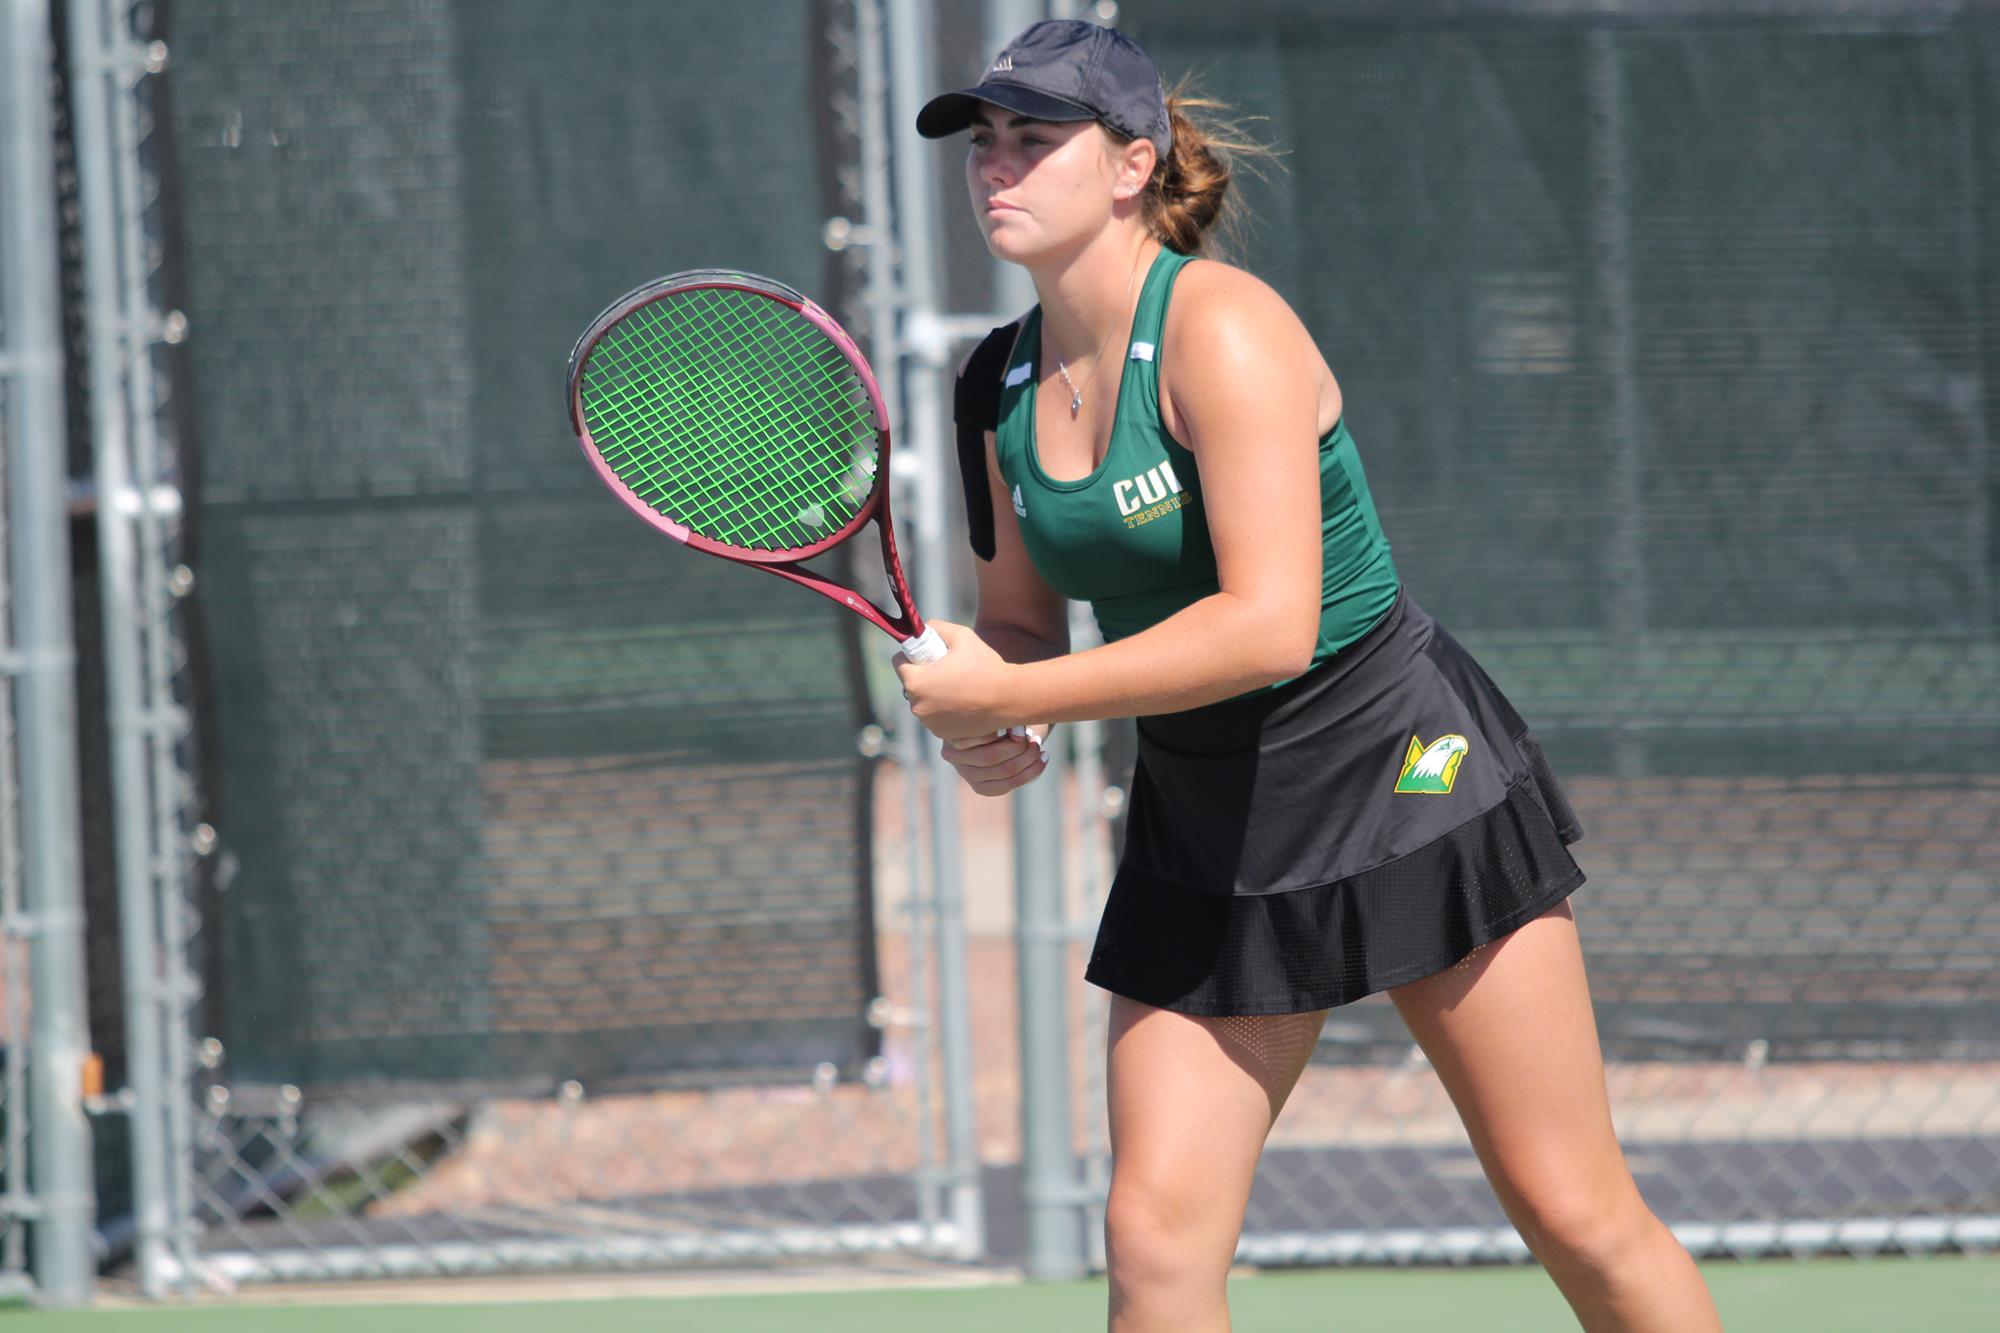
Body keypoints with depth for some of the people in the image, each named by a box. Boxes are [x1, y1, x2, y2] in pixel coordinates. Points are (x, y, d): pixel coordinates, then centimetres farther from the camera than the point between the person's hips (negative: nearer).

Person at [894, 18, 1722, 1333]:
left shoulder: (1223, 327, -20)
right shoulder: (1006, 385, 1)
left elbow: (1270, 624, -29)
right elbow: (1025, 621, 15)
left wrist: (1006, 697, -26)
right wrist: (991, 731, -9)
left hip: (1406, 778, -6)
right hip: (1208, 830, 6)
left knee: (1577, 1216, -1)